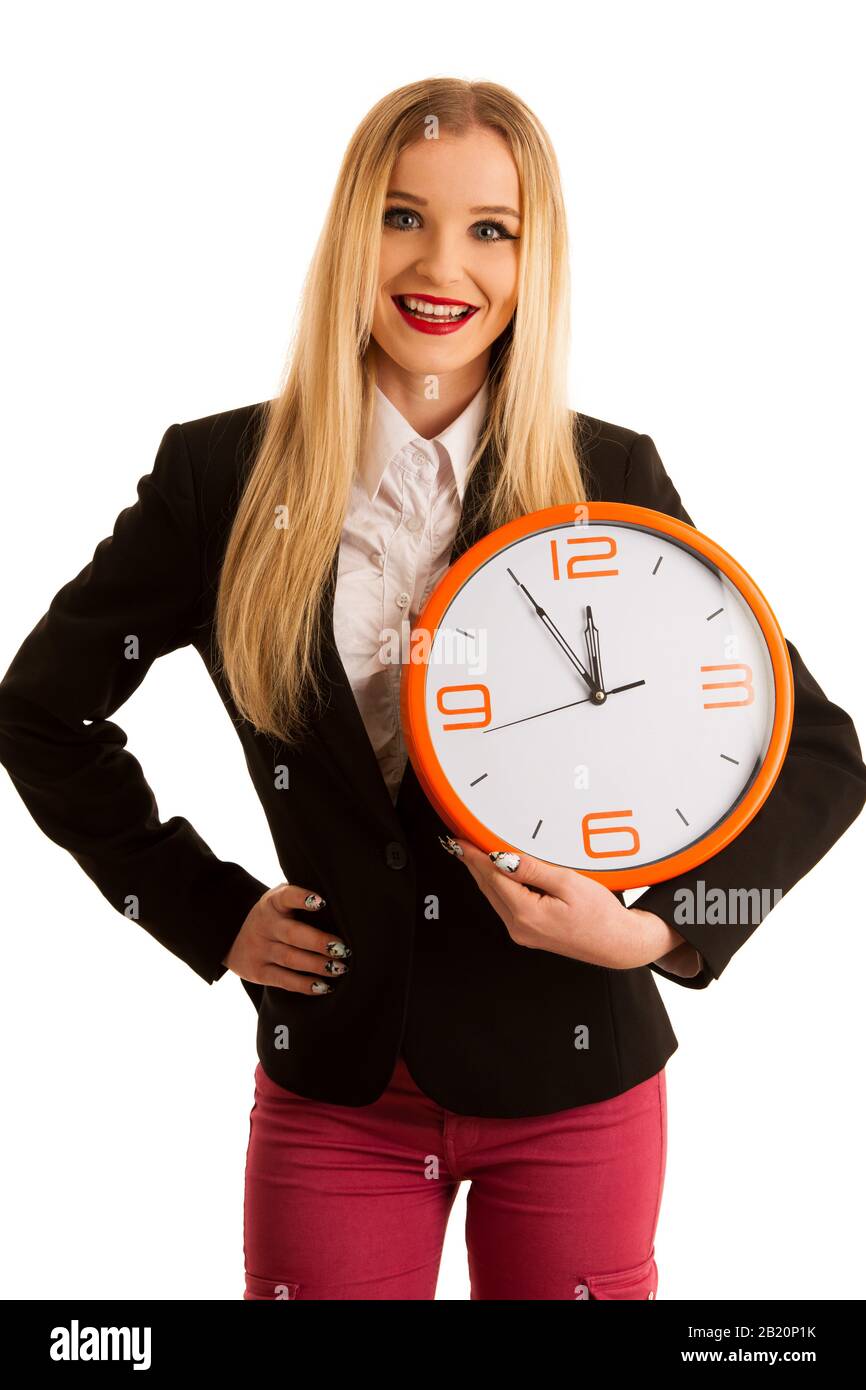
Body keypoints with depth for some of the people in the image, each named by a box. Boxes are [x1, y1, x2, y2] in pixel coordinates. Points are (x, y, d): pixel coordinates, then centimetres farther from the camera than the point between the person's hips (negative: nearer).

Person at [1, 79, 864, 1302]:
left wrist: (666, 926, -14)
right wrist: (209, 914, 1)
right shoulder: (222, 472, -4)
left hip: (573, 1087, 0)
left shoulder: (611, 478, -6)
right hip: (335, 1085, 1)